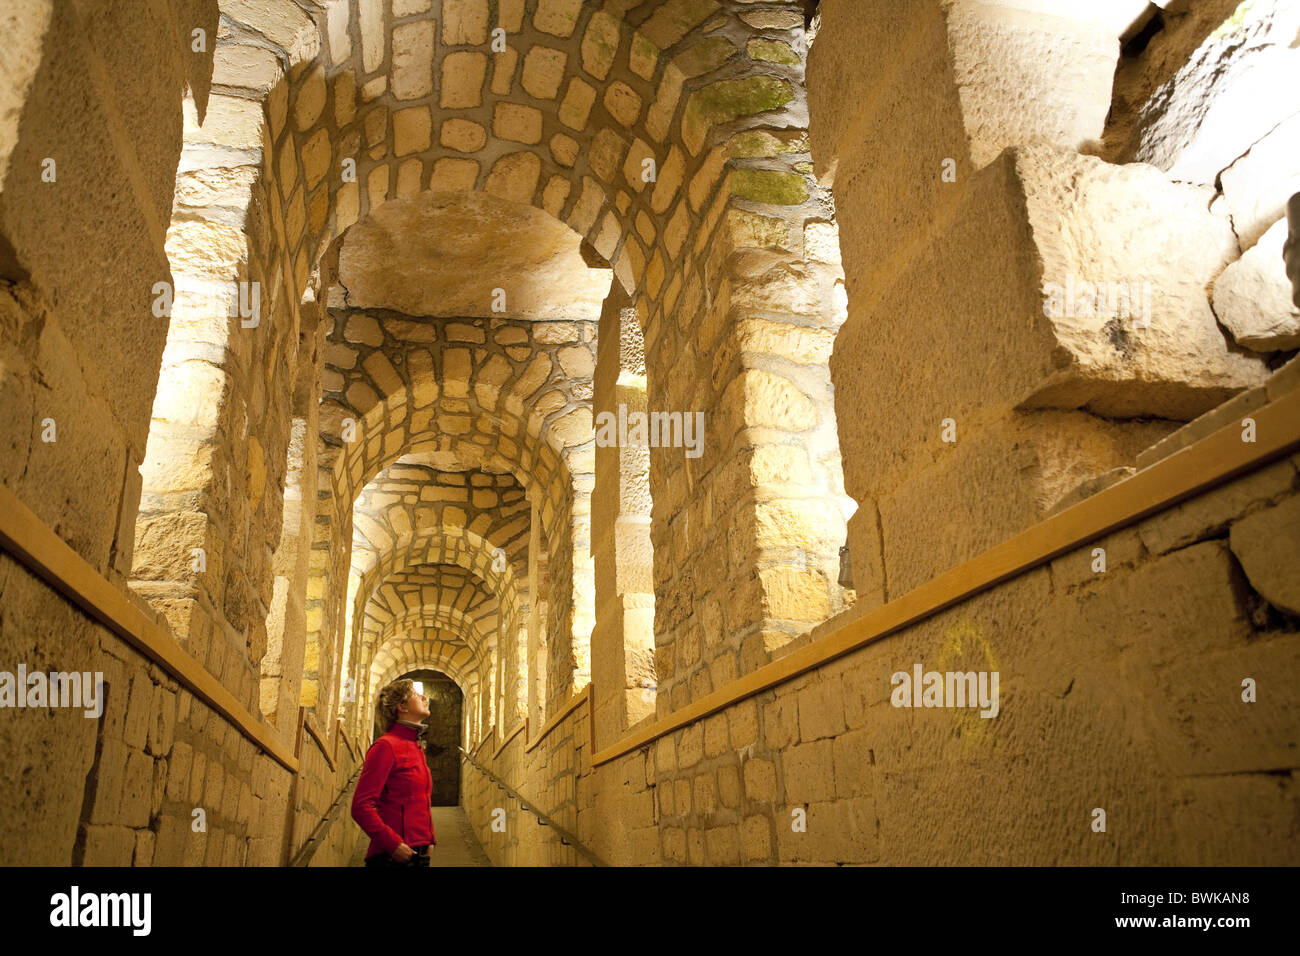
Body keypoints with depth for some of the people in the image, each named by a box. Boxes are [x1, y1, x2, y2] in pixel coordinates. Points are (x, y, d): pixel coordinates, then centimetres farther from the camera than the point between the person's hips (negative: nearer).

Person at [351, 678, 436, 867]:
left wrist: (430, 840, 12)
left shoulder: (416, 748, 14)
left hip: (419, 854, 8)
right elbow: (361, 807, -16)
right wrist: (393, 844, -20)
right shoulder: (385, 746, -11)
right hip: (391, 857, -8)